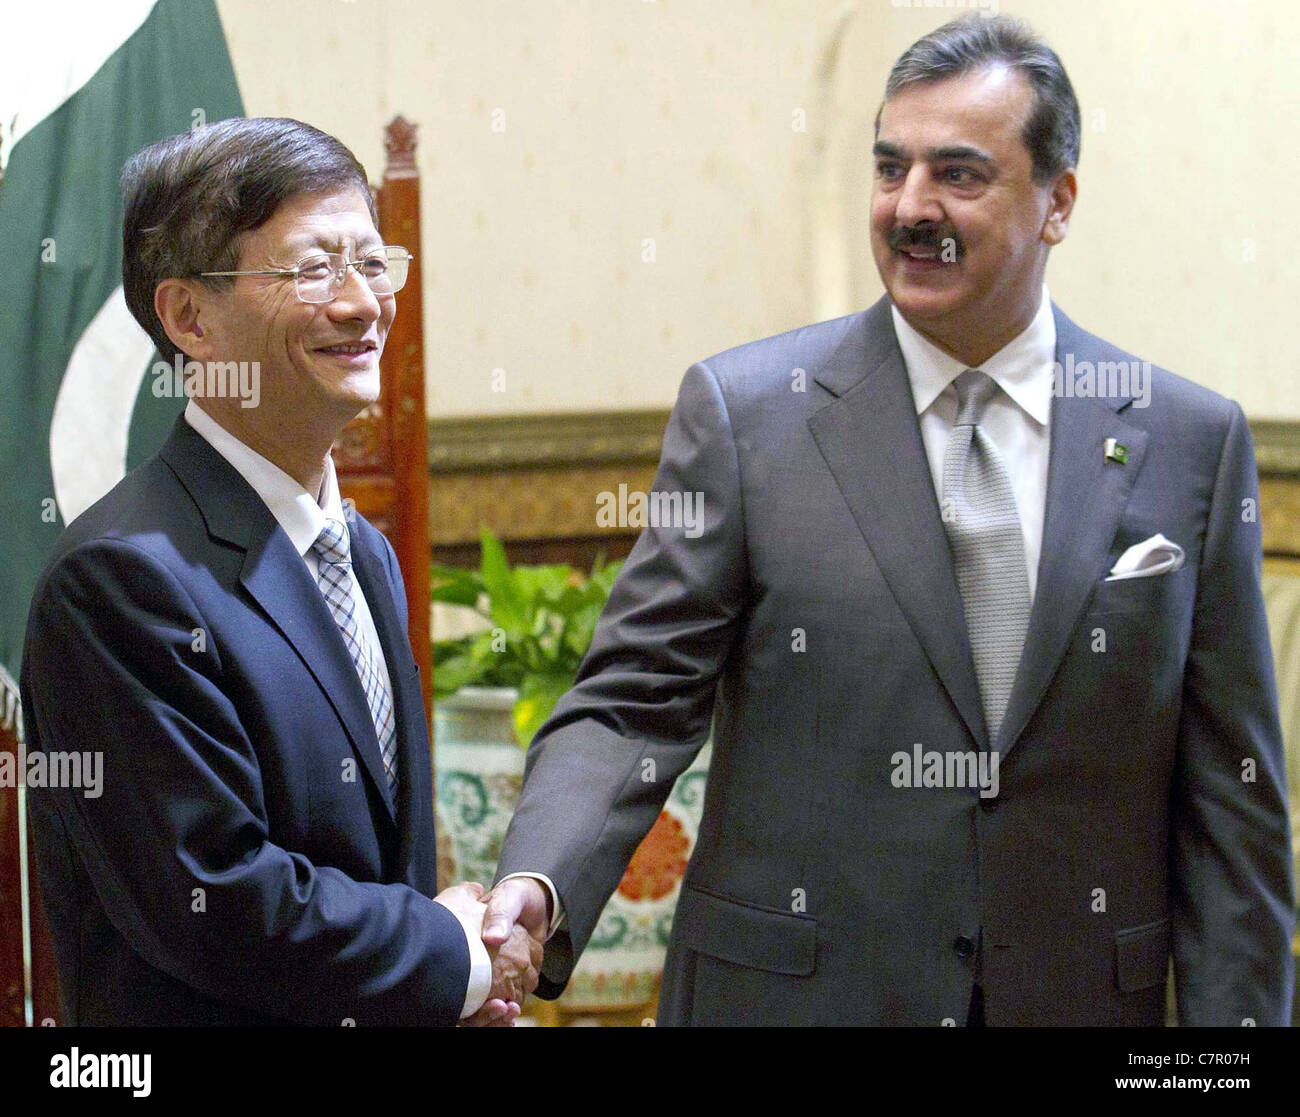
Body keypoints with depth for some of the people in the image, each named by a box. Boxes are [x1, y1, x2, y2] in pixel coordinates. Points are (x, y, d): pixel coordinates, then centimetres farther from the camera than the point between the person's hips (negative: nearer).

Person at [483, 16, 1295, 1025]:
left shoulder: (1193, 441, 0)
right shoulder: (741, 411, -3)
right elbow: (635, 702, -6)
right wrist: (540, 886, -23)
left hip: (1078, 993, 1)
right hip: (790, 988, -1)